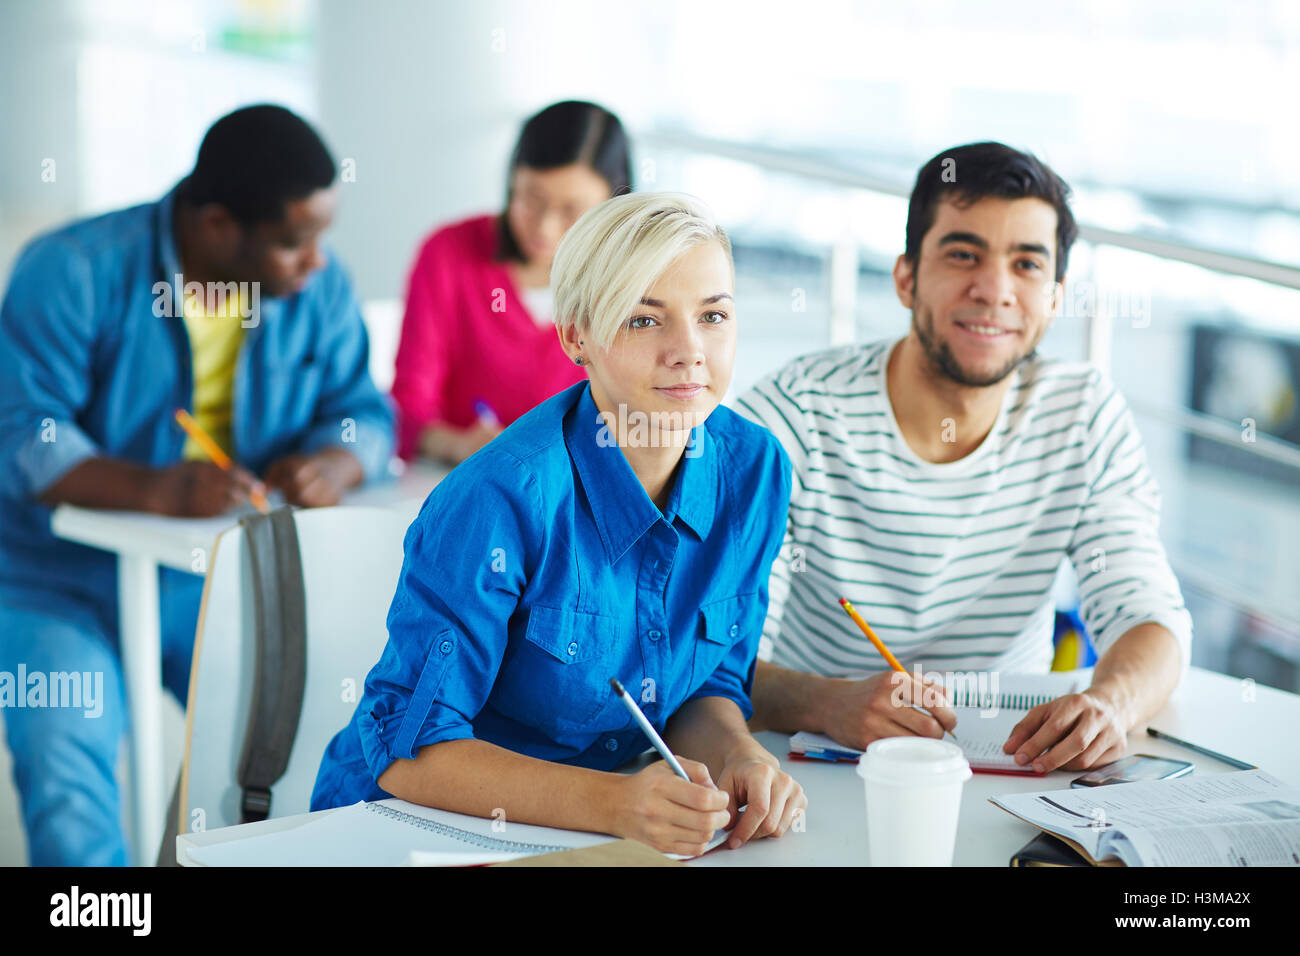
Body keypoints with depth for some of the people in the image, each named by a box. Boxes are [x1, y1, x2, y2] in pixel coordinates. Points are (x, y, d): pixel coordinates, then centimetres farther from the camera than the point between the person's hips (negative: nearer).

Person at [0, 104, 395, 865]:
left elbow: (363, 412, 4)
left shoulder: (321, 288, 0)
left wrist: (335, 464, -22)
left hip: (217, 577, 3)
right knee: (63, 750, -27)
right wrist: (153, 489, -36)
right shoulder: (73, 272, -14)